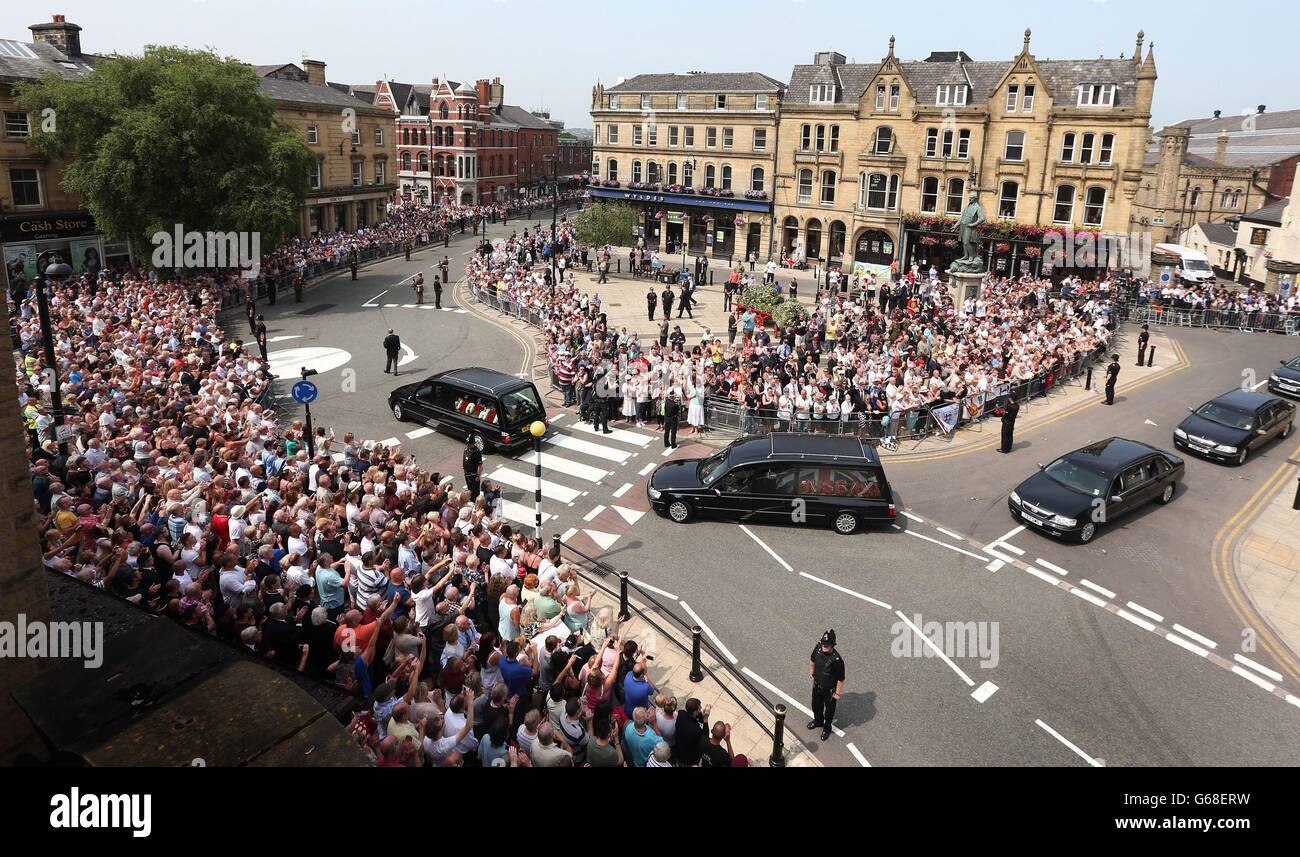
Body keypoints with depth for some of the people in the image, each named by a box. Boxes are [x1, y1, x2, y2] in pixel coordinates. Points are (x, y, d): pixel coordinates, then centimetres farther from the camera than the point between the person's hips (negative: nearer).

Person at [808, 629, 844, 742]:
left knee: (829, 710, 21)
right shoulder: (818, 647, -21)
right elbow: (812, 660, 3)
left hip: (830, 690, -5)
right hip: (817, 685, 5)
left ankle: (826, 728, 48)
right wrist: (811, 672, 11)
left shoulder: (837, 660, -36)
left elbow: (841, 679, -24)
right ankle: (818, 721, 59)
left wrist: (837, 693, -14)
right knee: (816, 705, 29)